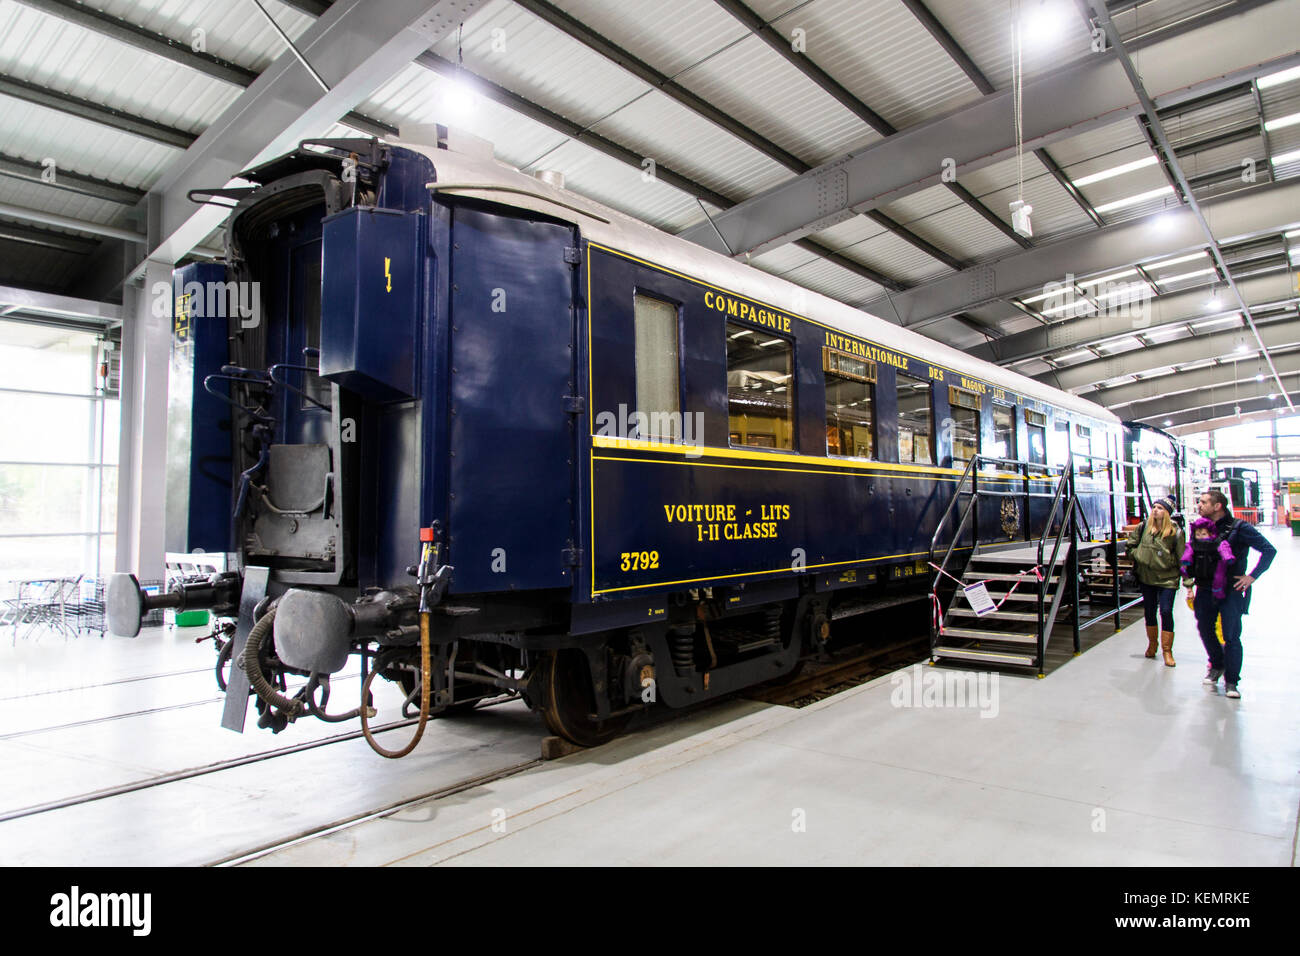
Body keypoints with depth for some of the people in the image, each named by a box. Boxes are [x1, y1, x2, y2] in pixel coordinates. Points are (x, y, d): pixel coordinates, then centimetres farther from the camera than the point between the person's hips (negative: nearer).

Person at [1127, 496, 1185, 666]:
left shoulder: (1175, 532, -8)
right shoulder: (1143, 527, 0)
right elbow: (1131, 545, 16)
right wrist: (1137, 556, -1)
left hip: (1167, 579, -3)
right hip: (1146, 577, 3)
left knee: (1166, 612, -8)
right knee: (1149, 611, 13)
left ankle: (1167, 651, 4)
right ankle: (1152, 645, 31)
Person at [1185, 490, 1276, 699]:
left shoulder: (1239, 528, -9)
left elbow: (1269, 550, -8)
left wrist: (1252, 576, -11)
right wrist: (1190, 583, 8)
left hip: (1231, 589, -5)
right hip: (1206, 589, 5)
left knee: (1231, 635, -4)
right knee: (1204, 629, 12)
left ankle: (1231, 681, 7)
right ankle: (1217, 664, 36)